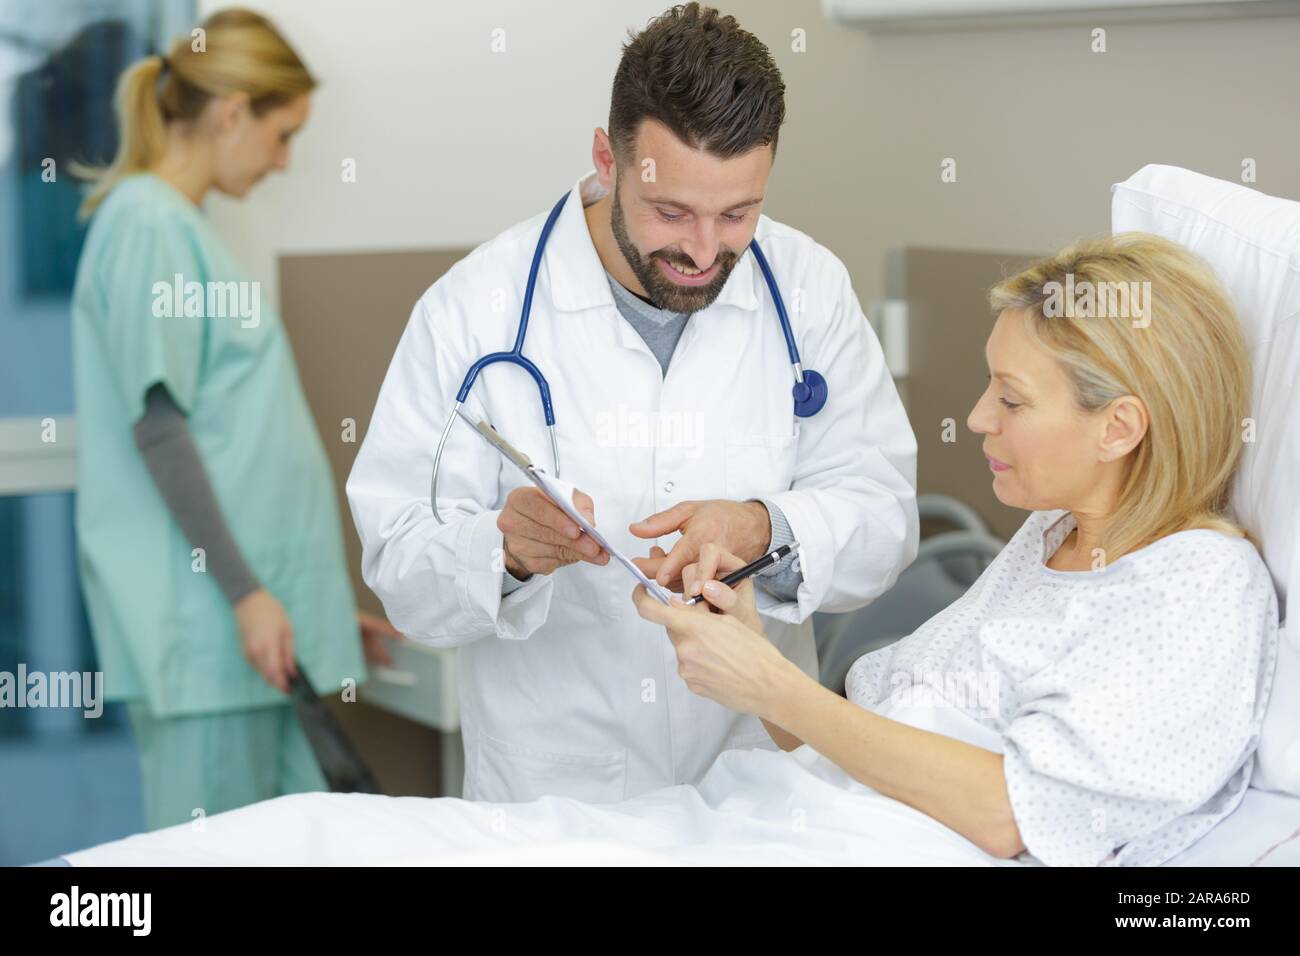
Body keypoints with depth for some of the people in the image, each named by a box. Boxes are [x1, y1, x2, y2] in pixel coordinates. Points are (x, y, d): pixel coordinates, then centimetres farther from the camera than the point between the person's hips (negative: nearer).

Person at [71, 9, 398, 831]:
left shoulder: (184, 223, 18)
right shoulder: (148, 222, -10)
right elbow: (156, 424, -16)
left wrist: (317, 603, 24)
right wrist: (244, 591, -18)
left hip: (258, 608, 9)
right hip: (202, 611, -9)